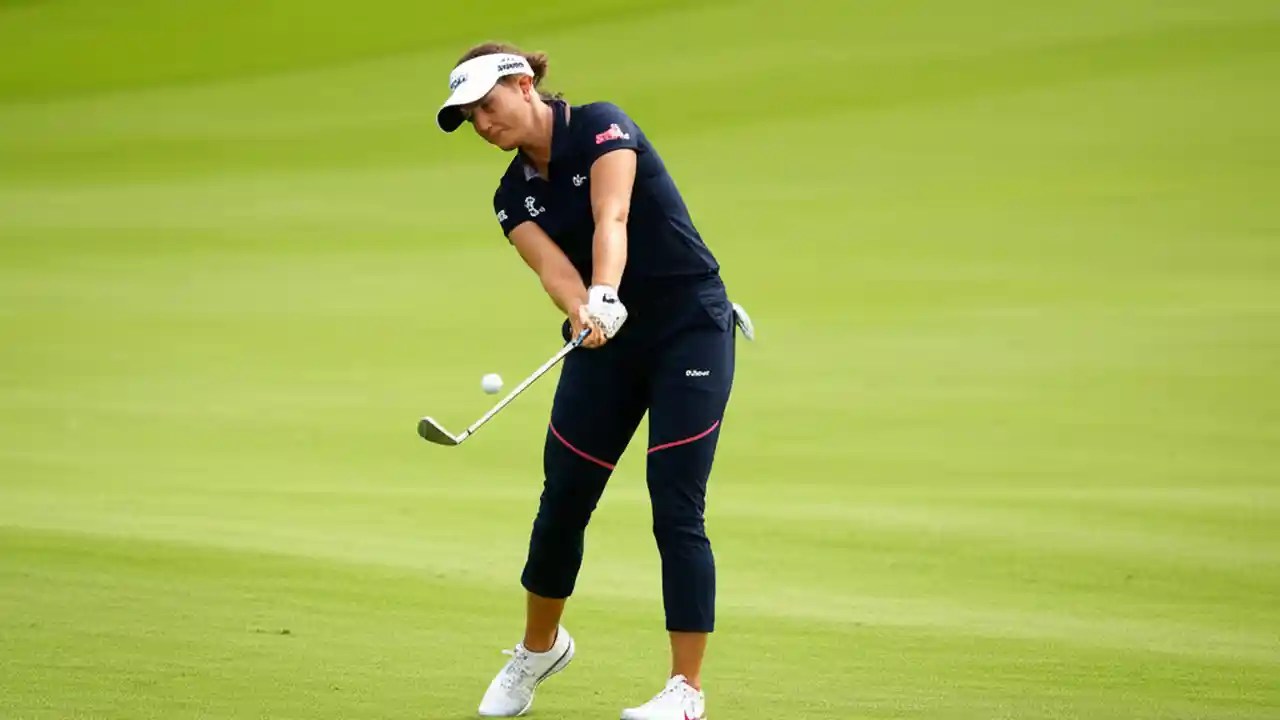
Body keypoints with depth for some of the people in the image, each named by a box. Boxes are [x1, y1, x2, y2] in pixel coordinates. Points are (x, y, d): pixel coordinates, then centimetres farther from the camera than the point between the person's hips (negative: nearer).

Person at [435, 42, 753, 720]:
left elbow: (611, 219, -29)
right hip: (606, 341, 6)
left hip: (690, 329, -6)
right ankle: (539, 647, 34)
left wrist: (605, 294, -47)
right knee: (562, 501, 9)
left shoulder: (601, 127, -12)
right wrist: (583, 311, -38)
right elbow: (553, 266, -15)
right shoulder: (514, 197, 4)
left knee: (676, 510, -11)